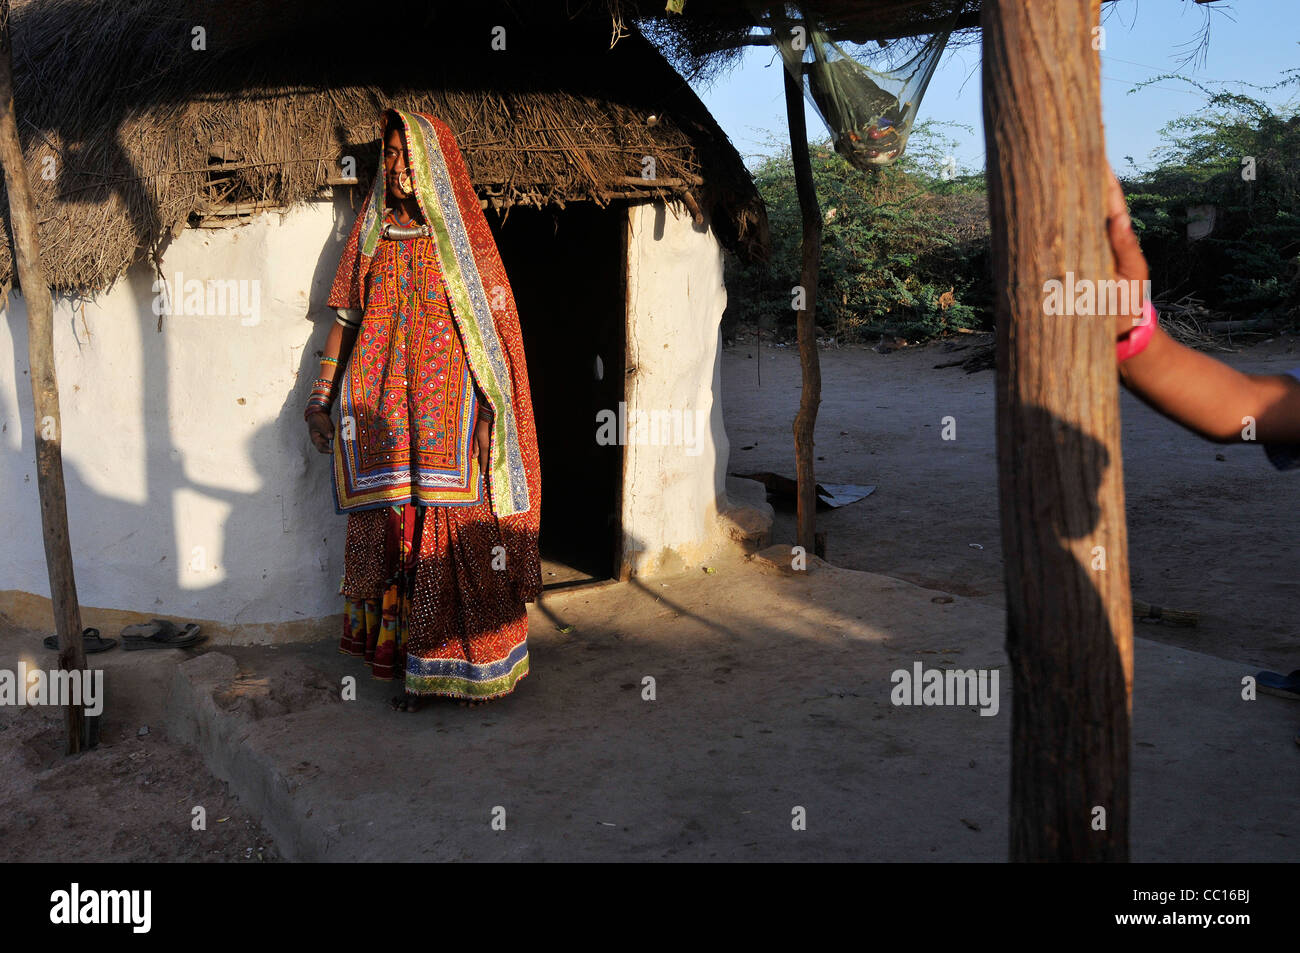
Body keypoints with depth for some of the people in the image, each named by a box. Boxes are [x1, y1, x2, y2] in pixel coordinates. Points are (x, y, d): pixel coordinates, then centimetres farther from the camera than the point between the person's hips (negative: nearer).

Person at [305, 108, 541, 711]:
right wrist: (319, 400, 9)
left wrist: (495, 410, -6)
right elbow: (345, 320, 14)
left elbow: (497, 328, 2)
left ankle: (465, 665, 8)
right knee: (393, 534, 3)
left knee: (456, 535, -5)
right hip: (386, 415, 3)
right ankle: (410, 666, 13)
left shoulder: (463, 238, 4)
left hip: (451, 415, -3)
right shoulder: (370, 236, 13)